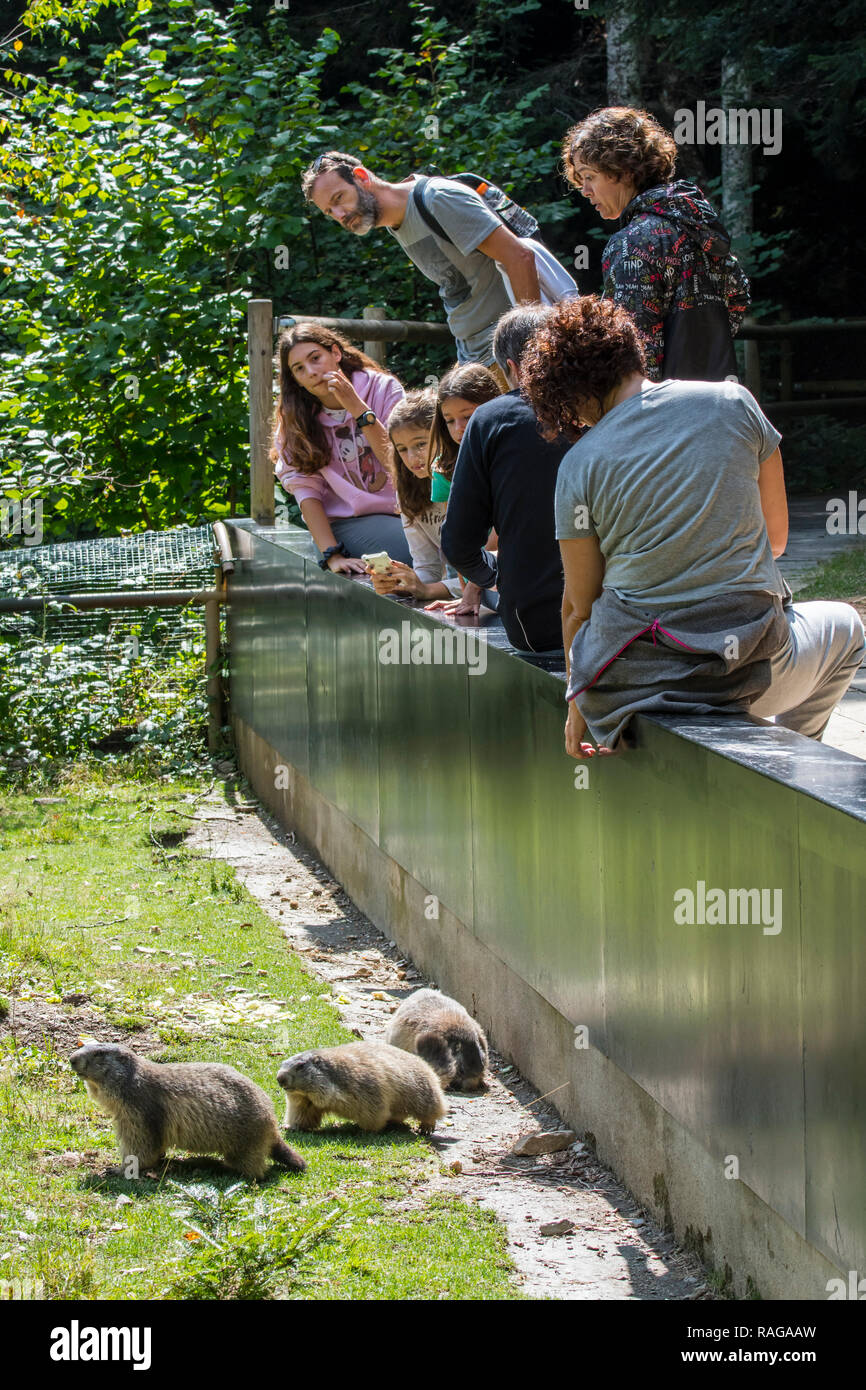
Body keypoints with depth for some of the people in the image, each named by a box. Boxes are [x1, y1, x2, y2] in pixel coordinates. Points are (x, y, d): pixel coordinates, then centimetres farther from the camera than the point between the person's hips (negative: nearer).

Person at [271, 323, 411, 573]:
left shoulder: (383, 389, 1)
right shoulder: (294, 419, 4)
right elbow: (306, 491, -5)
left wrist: (357, 408, -16)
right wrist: (332, 555, -16)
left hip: (398, 512, 1)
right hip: (345, 522, -1)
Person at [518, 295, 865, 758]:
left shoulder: (580, 464, -4)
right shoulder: (733, 402, -1)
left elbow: (579, 605, 1)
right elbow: (776, 536, 8)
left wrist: (577, 706, 16)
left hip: (633, 677, 1)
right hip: (750, 673, -1)